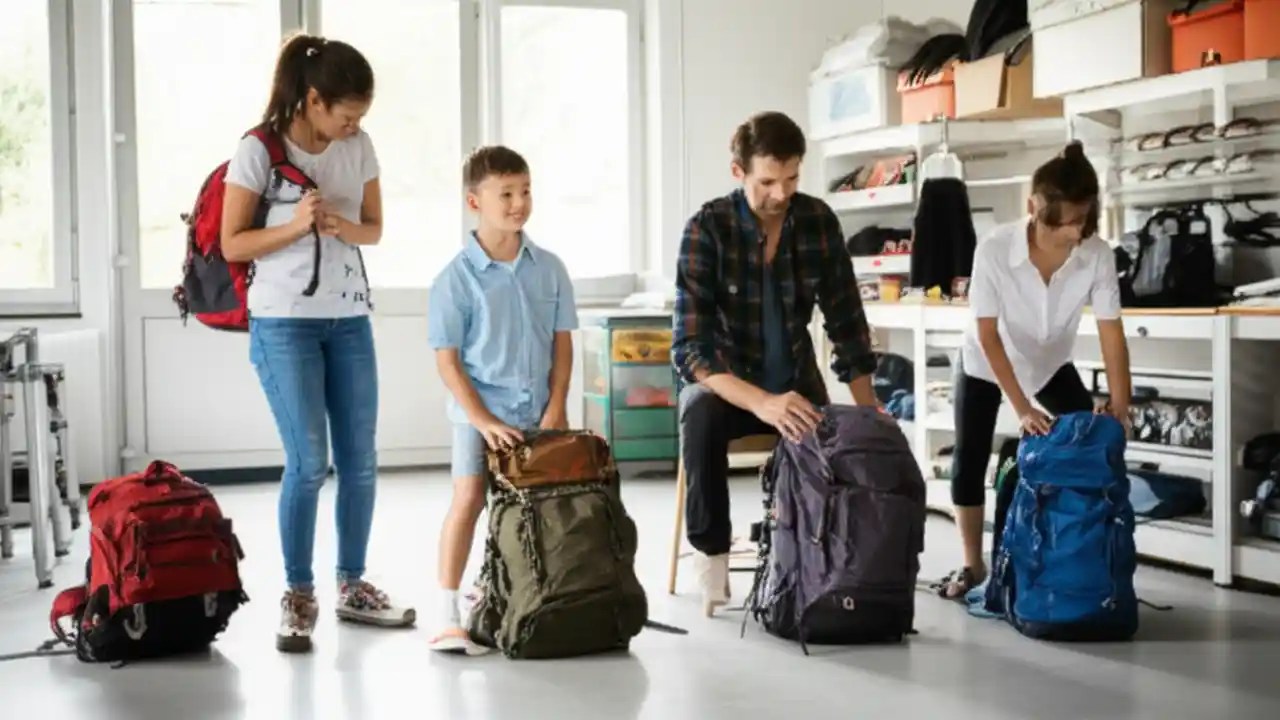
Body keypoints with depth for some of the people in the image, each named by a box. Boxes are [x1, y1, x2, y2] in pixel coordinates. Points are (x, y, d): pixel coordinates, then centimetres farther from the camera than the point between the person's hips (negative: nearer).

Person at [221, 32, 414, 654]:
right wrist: (295, 226, -22)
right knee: (309, 462, -9)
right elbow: (232, 244, -7)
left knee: (360, 459, 6)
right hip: (284, 321, -5)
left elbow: (374, 228, 10)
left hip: (349, 317, 5)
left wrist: (343, 227, -12)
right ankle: (298, 597, 5)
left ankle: (352, 586, 19)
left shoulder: (358, 147, 4)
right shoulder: (258, 151, -9)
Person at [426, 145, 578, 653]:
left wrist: (556, 409, -3)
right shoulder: (456, 278, -10)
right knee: (469, 497, -13)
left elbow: (562, 343, 6)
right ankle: (448, 616, -9)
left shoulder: (549, 269, 2)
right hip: (479, 409, -4)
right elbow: (447, 360, -9)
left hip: (537, 410, 4)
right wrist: (483, 420, -16)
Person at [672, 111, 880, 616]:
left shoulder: (818, 221, -7)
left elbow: (846, 320, 0)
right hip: (724, 383, -3)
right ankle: (711, 552, -19)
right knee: (701, 414, -36)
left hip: (795, 381, 3)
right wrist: (762, 403, -42)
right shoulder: (707, 229, -19)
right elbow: (689, 347, -27)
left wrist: (868, 408, -10)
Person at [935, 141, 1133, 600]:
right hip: (986, 363, -2)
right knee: (969, 459, -4)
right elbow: (988, 336, -29)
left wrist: (1119, 410, -30)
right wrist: (1022, 409, -32)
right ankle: (973, 566, 13)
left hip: (1050, 365, 2)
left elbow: (1112, 335, -24)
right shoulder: (994, 251, -35)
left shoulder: (1098, 255, -28)